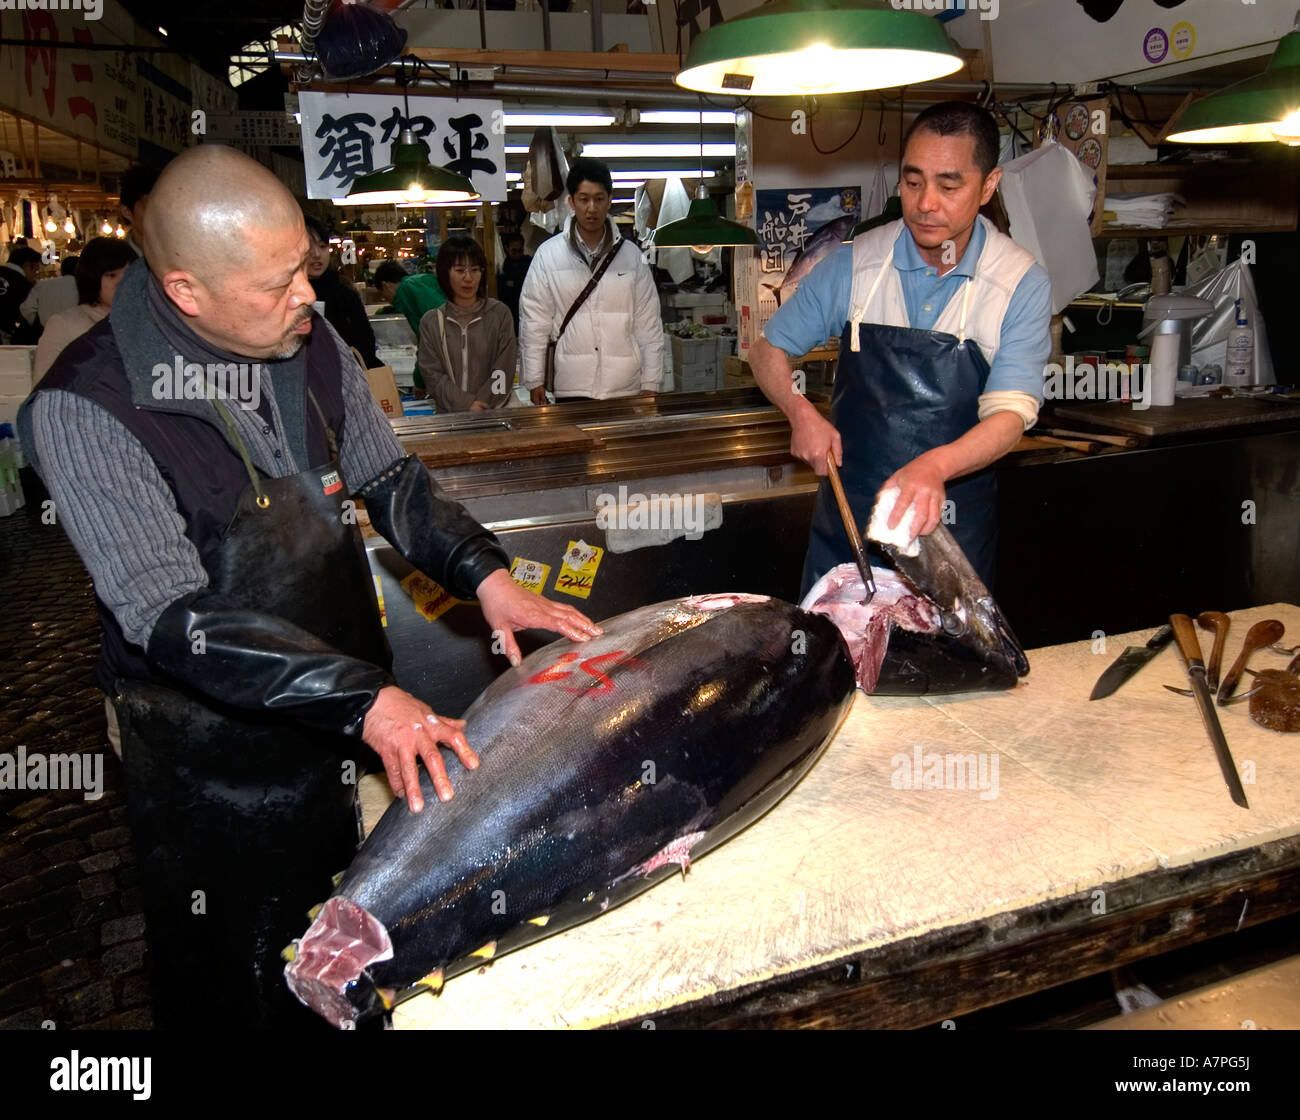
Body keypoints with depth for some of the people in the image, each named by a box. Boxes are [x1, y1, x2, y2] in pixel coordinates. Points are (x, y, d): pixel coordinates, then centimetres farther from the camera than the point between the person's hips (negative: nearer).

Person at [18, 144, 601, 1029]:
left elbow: (390, 478, 7)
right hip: (214, 764, -5)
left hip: (356, 729, 5)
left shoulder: (311, 344, -3)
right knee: (232, 991, 17)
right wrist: (364, 698, -34)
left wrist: (484, 574, -9)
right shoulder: (88, 407, -22)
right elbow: (171, 617, -27)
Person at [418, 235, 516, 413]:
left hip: (494, 413, -1)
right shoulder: (430, 322, 9)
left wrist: (479, 408, -8)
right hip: (448, 415, 1)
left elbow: (503, 372, 2)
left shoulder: (499, 313, 6)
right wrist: (465, 405, -11)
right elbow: (432, 375, 3)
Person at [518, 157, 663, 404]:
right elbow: (534, 323, 3)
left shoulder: (631, 255, 6)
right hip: (570, 388, -1)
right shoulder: (548, 254, 2)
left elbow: (648, 324, 7)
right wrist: (534, 380, 0)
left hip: (625, 387, 1)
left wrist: (650, 383, 3)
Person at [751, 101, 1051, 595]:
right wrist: (802, 413, -17)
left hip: (951, 524, -1)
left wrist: (936, 466, -37)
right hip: (847, 514, 1)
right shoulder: (853, 264, -6)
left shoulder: (1022, 284, -11)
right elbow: (769, 348, 3)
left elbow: (1010, 414, -17)